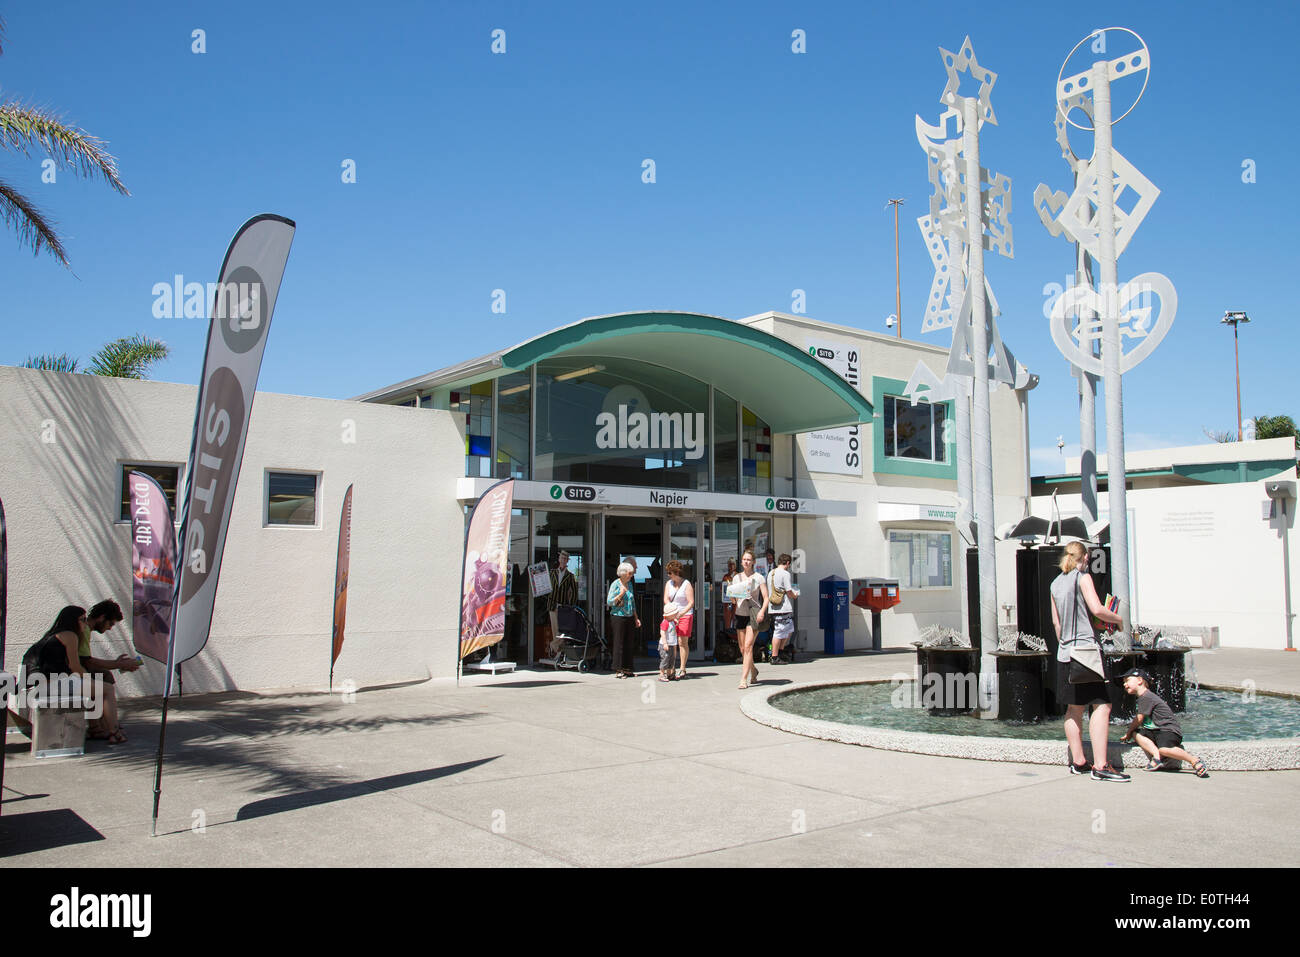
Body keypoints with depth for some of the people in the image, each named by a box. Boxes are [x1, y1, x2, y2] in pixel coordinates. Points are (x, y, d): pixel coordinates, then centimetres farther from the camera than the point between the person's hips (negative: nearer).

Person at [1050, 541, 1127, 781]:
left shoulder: (1056, 583, 16)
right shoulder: (1082, 577, -5)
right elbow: (1097, 609, -16)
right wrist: (1117, 619, 1)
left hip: (1065, 652, 8)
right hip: (1086, 648, -8)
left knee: (1075, 707, 11)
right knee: (1101, 705, -9)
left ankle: (1078, 762, 14)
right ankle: (1100, 766, -16)